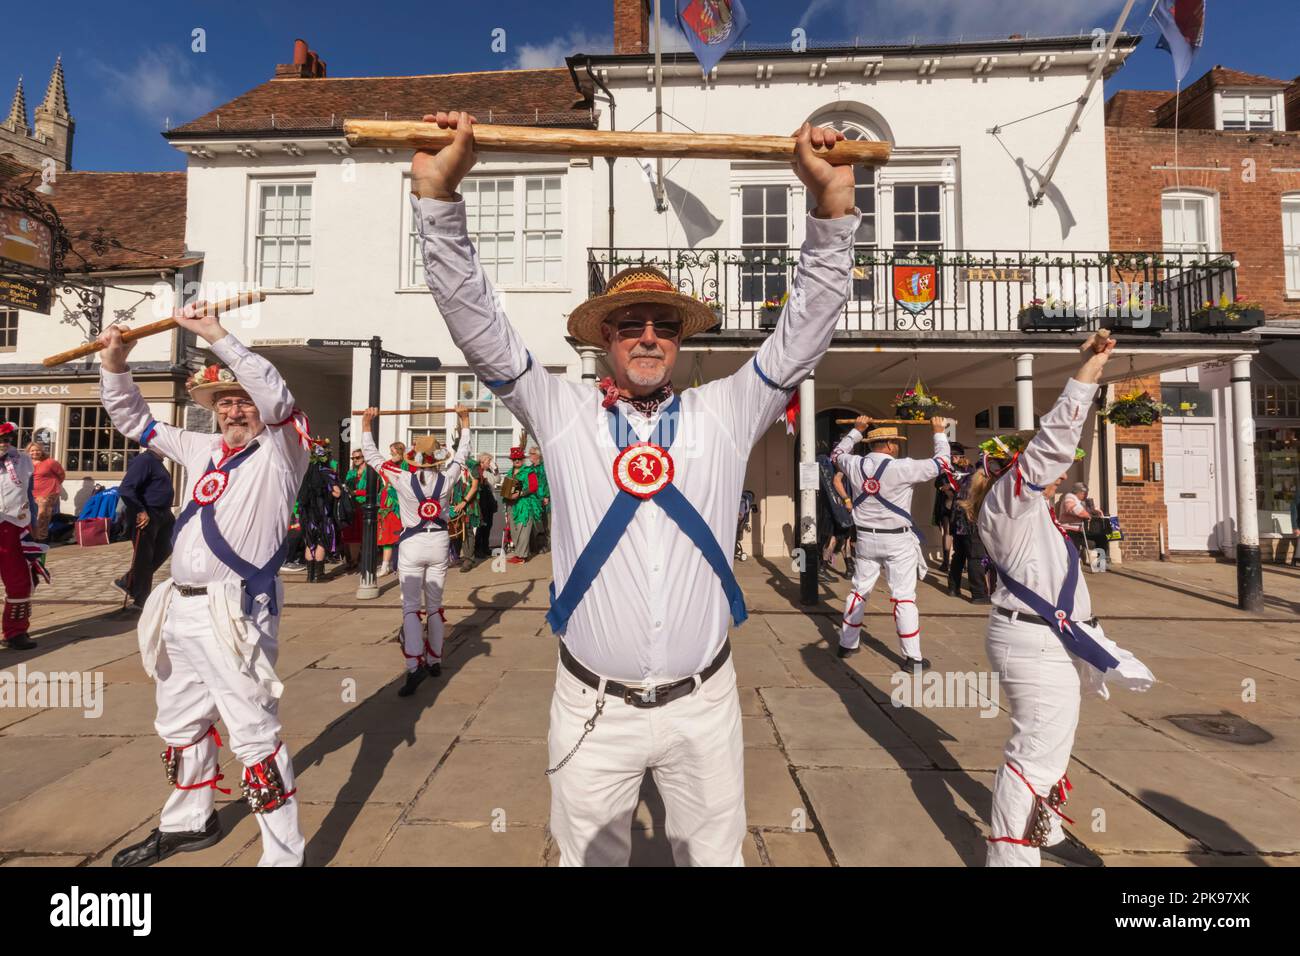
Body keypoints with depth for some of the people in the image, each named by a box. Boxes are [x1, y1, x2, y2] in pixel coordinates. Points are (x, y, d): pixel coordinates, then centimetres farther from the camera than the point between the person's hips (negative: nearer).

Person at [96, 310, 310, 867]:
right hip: (179, 608, 8)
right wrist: (114, 364, 11)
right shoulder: (201, 449, 16)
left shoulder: (280, 450, -4)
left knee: (254, 736, -6)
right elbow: (135, 422, 25)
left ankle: (283, 855, 4)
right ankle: (189, 822, 46)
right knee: (179, 725, 24)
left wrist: (214, 333, -20)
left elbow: (275, 394, -21)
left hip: (236, 614, -8)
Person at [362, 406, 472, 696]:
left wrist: (366, 426, 8)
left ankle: (415, 665, -17)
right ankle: (435, 660, 23)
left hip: (412, 546, -2)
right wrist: (464, 421, 19)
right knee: (434, 605, 14)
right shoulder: (447, 479, -8)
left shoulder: (403, 481, -13)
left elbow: (372, 456, -2)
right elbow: (462, 453, 8)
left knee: (411, 607, -2)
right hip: (439, 544, 3)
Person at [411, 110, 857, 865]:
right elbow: (475, 320, -6)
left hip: (703, 705, 1)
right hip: (593, 707, 0)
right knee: (589, 857, 21)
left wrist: (832, 204, -12)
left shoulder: (726, 414, 1)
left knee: (714, 856, 21)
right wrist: (439, 193, -14)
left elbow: (807, 323, -2)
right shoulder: (564, 415, -2)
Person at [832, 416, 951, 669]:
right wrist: (939, 432, 9)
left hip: (866, 539, 5)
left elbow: (837, 453, 20)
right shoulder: (902, 467, -15)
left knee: (859, 591, 15)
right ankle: (912, 657, 8)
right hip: (898, 541, -4)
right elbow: (941, 463, -4)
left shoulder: (855, 465, -3)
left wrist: (857, 430, 27)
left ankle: (847, 643, 24)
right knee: (904, 597, 2)